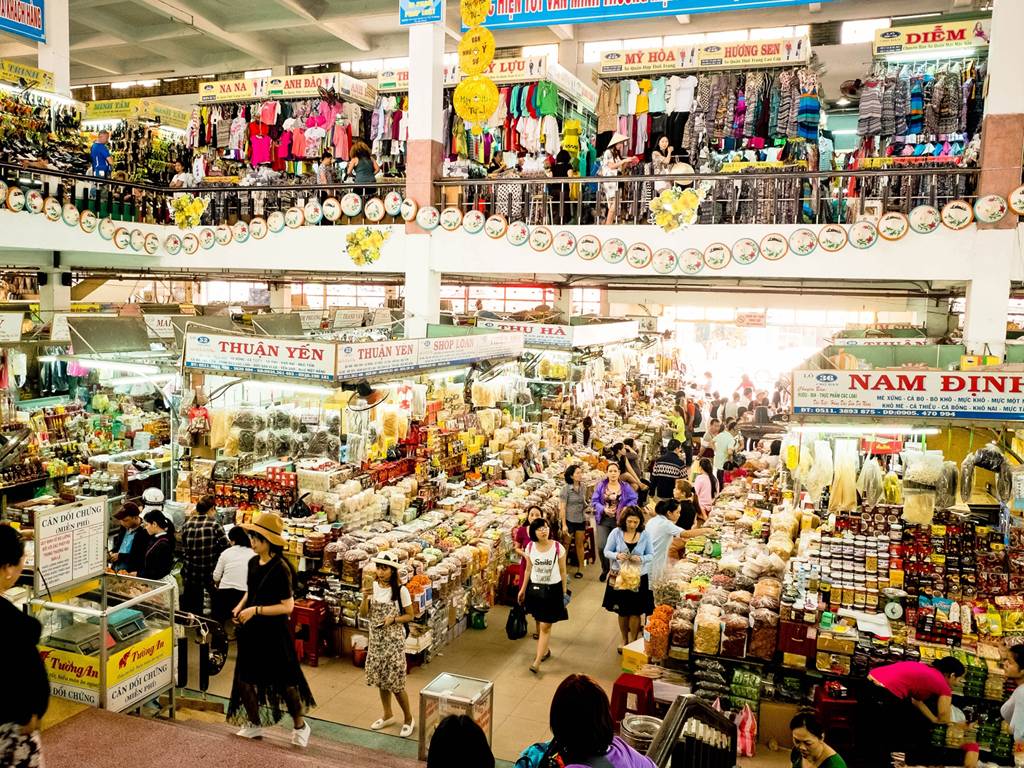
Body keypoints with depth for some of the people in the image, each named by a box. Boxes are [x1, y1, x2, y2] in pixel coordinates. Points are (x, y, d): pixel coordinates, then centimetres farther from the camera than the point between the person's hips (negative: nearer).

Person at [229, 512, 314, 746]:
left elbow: (288, 606, -20)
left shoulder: (280, 568, -20)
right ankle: (254, 725, 32)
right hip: (251, 630, 7)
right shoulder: (253, 562, 2)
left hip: (273, 632, -7)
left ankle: (299, 726, 26)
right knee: (245, 678, 13)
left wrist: (255, 610, -23)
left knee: (284, 680, 6)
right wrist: (240, 606, -1)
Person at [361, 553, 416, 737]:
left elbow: (410, 615, -7)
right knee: (381, 680, 15)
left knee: (395, 683, -1)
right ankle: (388, 715, 34)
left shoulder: (401, 591, -15)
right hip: (376, 640, 5)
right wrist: (365, 598, -17)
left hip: (394, 641, -5)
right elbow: (363, 614, 0)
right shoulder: (372, 587, -2)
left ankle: (408, 719, 18)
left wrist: (393, 619, -22)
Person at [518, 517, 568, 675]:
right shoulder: (530, 547, -4)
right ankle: (545, 650, 40)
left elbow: (562, 571, -4)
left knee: (545, 626, -3)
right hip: (535, 588, 4)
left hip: (552, 589, -3)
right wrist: (523, 589, 12)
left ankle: (537, 662, 1)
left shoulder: (558, 548, -13)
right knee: (539, 622, 17)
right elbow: (528, 569, 8)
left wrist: (564, 592, 0)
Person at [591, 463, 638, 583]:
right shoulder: (601, 485, 1)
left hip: (619, 520, 0)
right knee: (601, 546, -10)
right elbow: (594, 501, 0)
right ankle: (605, 569, 14)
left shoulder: (625, 487, 2)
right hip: (603, 520, 0)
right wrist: (604, 509, -16)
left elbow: (634, 499, 2)